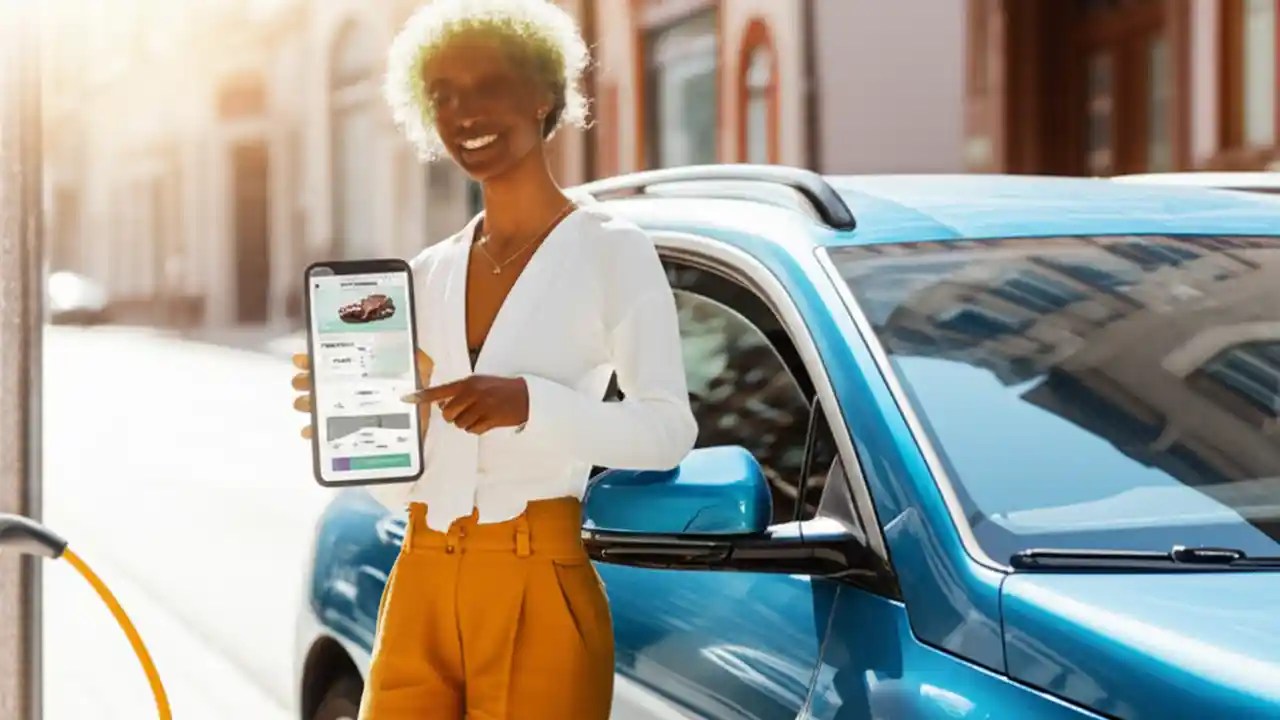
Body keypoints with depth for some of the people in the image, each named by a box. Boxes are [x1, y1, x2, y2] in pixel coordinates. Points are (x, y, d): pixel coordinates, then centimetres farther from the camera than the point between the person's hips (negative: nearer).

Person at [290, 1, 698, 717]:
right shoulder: (430, 274, 14)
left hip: (537, 590, -5)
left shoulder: (610, 250, -2)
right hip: (420, 587, 5)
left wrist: (528, 403, -26)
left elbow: (669, 428, -12)